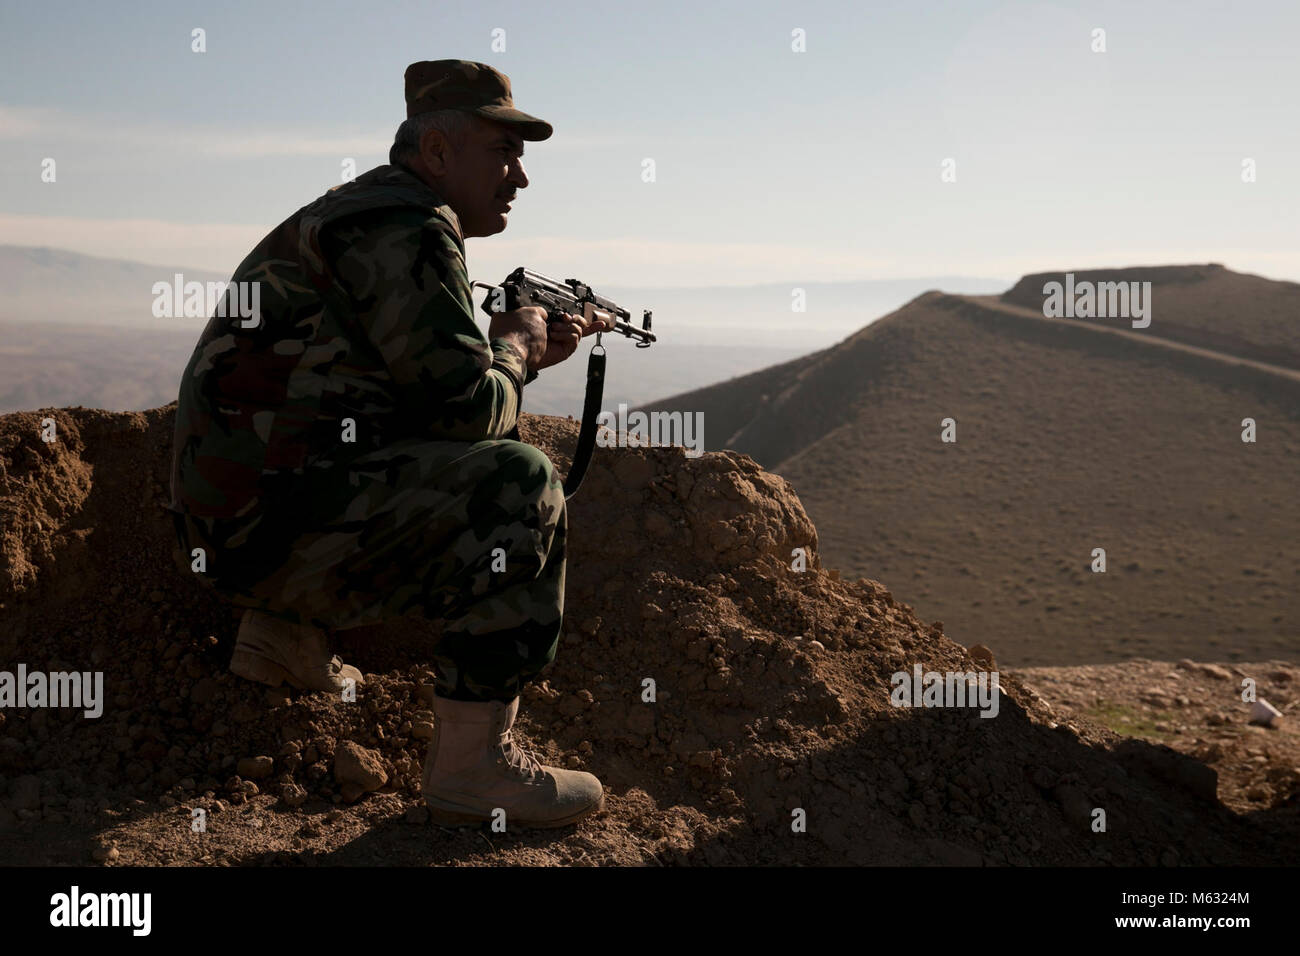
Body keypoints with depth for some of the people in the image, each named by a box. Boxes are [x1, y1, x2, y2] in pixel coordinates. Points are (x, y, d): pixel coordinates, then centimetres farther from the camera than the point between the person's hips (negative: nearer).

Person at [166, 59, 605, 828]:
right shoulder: (408, 227, -12)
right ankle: (472, 766, -16)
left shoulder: (362, 216, 19)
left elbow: (426, 390, 23)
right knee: (517, 488, -18)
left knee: (438, 471, 27)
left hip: (230, 520, 10)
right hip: (270, 525, -10)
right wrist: (512, 348, 3)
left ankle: (284, 637, 21)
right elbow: (468, 412, -16)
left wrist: (522, 358, 13)